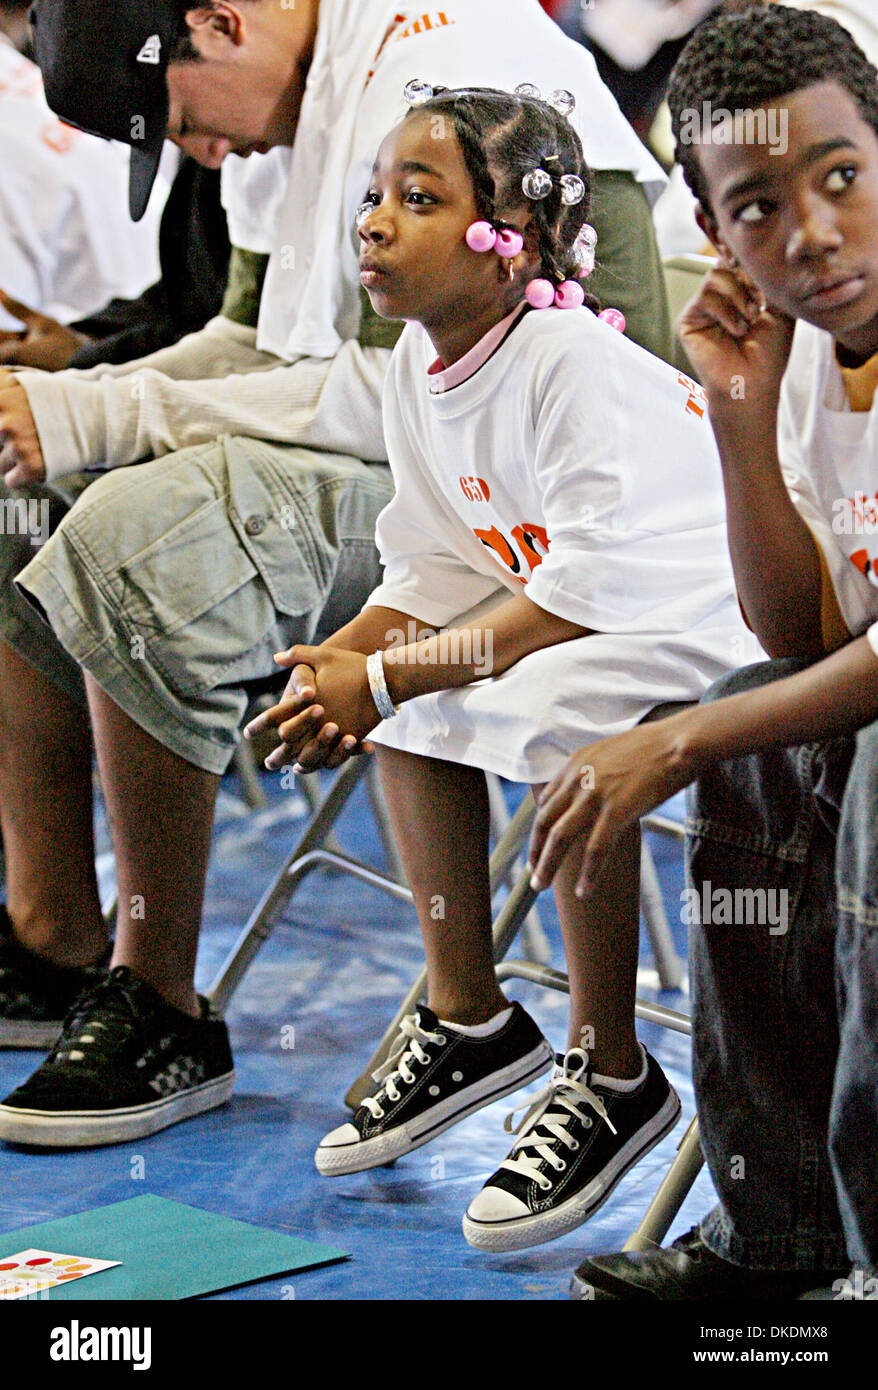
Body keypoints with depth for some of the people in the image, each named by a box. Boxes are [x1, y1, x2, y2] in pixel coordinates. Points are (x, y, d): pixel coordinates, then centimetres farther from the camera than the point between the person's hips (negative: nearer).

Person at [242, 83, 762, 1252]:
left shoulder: (576, 363, -26)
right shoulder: (419, 365, 1)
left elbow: (590, 594, -31)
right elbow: (435, 572, 4)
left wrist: (387, 677, -27)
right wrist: (344, 663, -15)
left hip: (702, 615, -10)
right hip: (569, 606, 10)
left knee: (558, 717, -31)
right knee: (411, 709, 6)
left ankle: (609, 1075, -16)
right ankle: (467, 1018, 16)